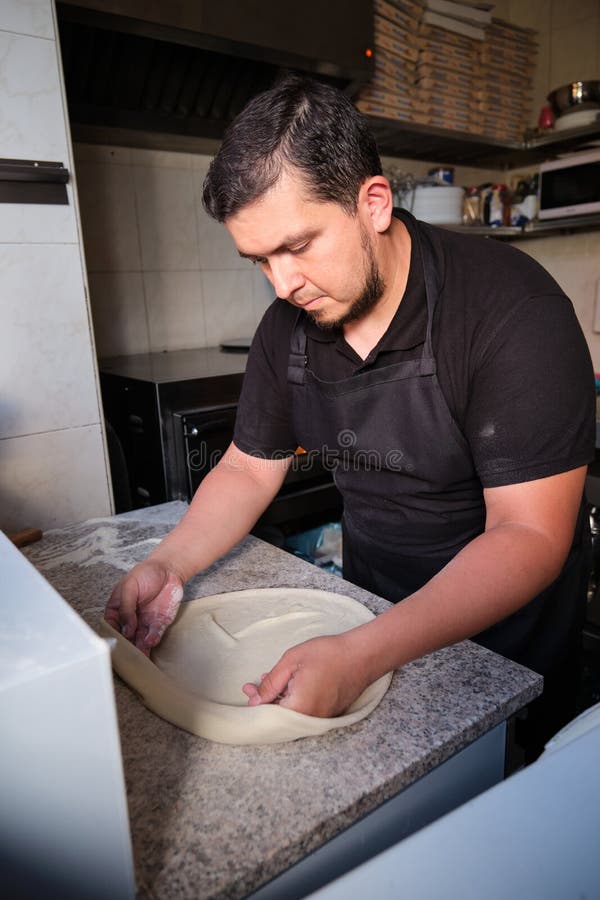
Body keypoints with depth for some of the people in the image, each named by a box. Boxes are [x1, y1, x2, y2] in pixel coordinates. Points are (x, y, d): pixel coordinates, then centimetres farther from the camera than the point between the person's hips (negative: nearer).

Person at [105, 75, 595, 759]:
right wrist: (167, 566, -17)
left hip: (501, 626, -4)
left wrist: (363, 656, -42)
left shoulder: (515, 312, -28)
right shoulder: (287, 326, -9)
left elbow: (530, 535, -31)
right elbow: (249, 469, 0)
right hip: (370, 600, 5)